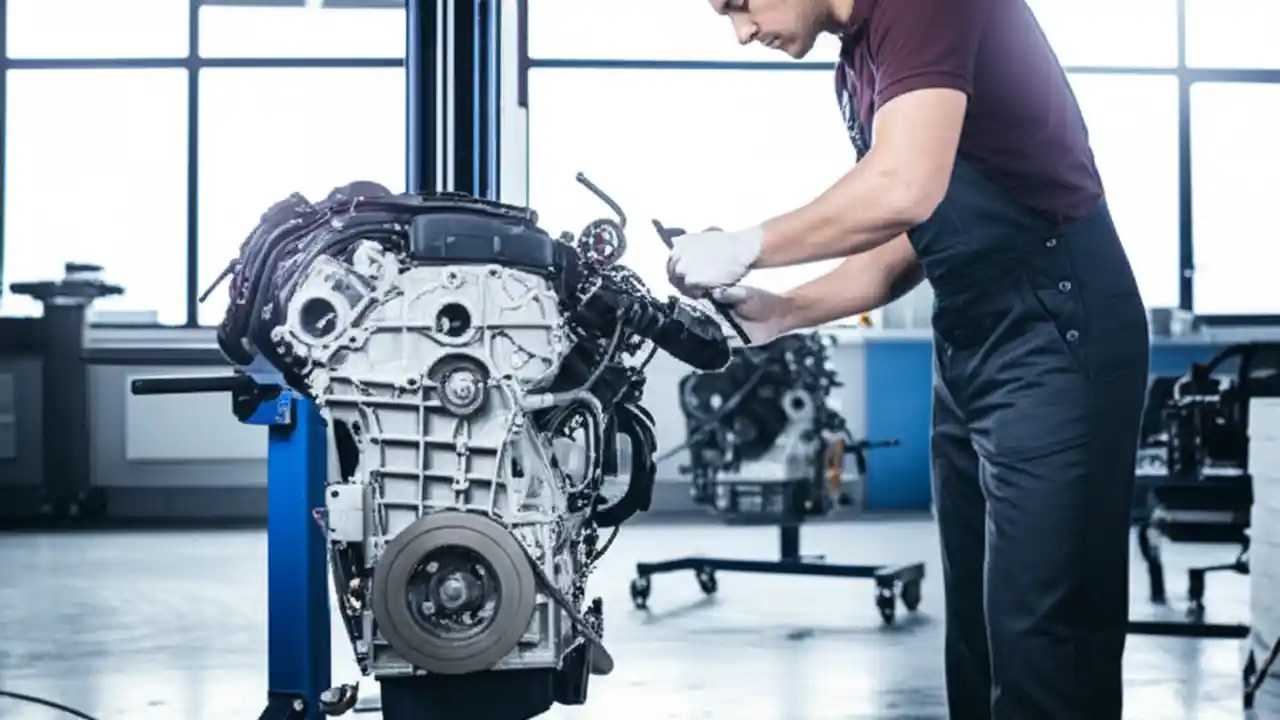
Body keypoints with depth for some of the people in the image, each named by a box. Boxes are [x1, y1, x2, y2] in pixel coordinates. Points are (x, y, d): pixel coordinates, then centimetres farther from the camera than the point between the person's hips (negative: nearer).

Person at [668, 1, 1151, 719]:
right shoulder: (860, 64, 15)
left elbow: (903, 191, -29)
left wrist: (745, 247, -16)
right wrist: (778, 314, 10)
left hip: (1057, 332, -10)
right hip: (971, 344, 10)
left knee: (1037, 636, -8)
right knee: (976, 632, 13)